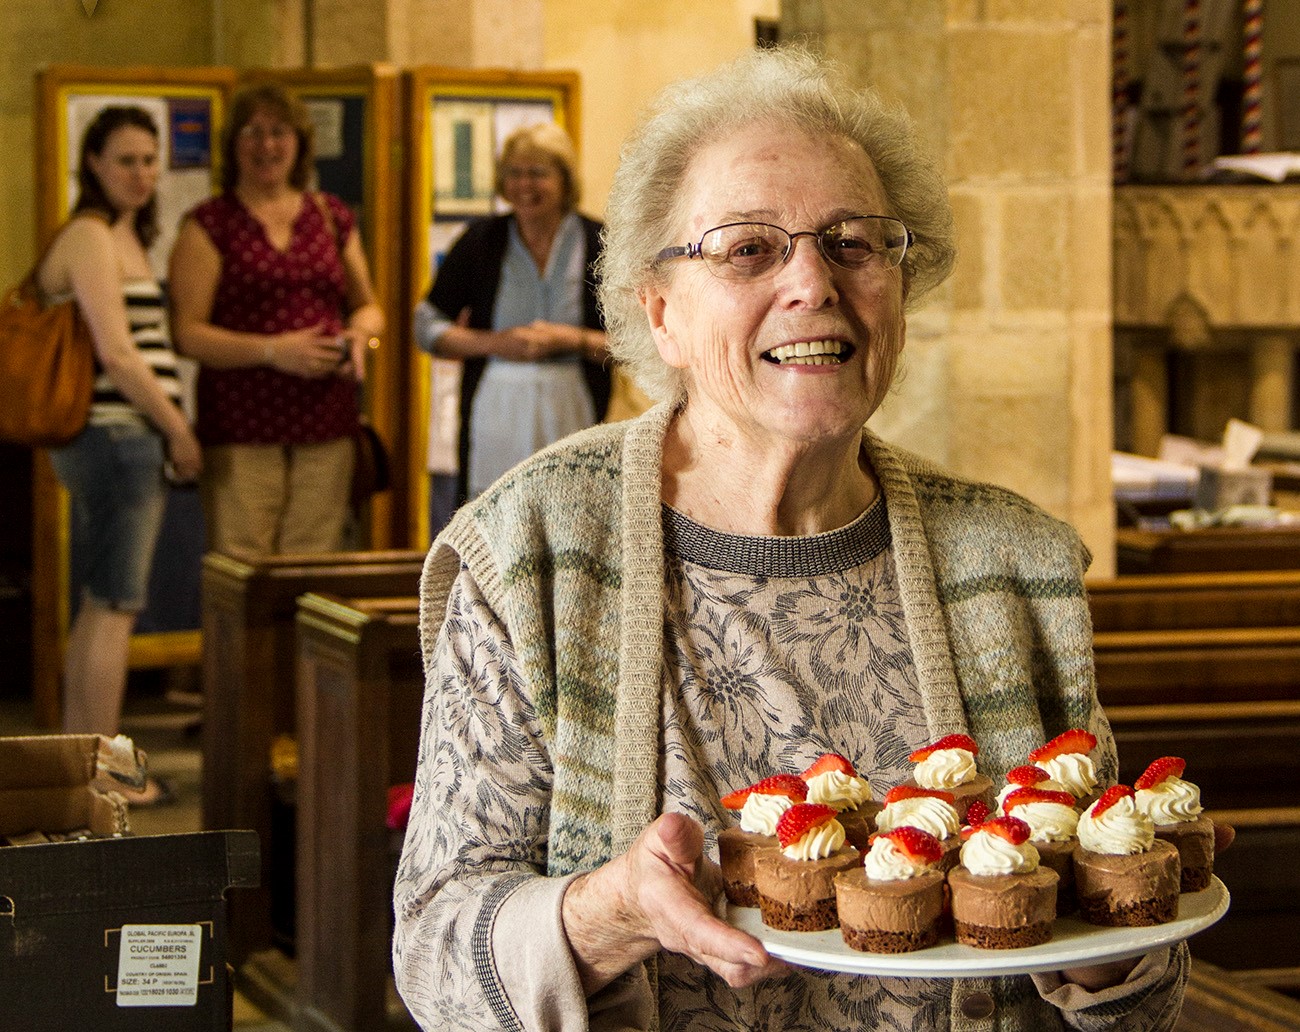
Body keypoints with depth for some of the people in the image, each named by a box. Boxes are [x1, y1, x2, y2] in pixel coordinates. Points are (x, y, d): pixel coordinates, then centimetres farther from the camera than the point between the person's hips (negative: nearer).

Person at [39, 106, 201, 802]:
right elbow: (117, 354, -18)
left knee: (99, 606, 14)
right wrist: (178, 430, -11)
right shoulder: (92, 236, -13)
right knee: (116, 608, -5)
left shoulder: (123, 236, 18)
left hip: (119, 438, 10)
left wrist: (169, 430, 13)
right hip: (117, 435, -10)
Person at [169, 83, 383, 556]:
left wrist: (359, 334, 1)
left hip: (326, 426, 4)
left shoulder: (331, 217, 15)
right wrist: (271, 349, -17)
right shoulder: (209, 225, 2)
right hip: (241, 428, -4)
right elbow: (188, 332, -6)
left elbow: (368, 307, 24)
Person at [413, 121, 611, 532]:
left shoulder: (600, 246, 3)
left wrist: (572, 339, -12)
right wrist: (495, 343, -6)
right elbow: (427, 325, 9)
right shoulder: (480, 242, 7)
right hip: (495, 418, 1)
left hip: (572, 419, -1)